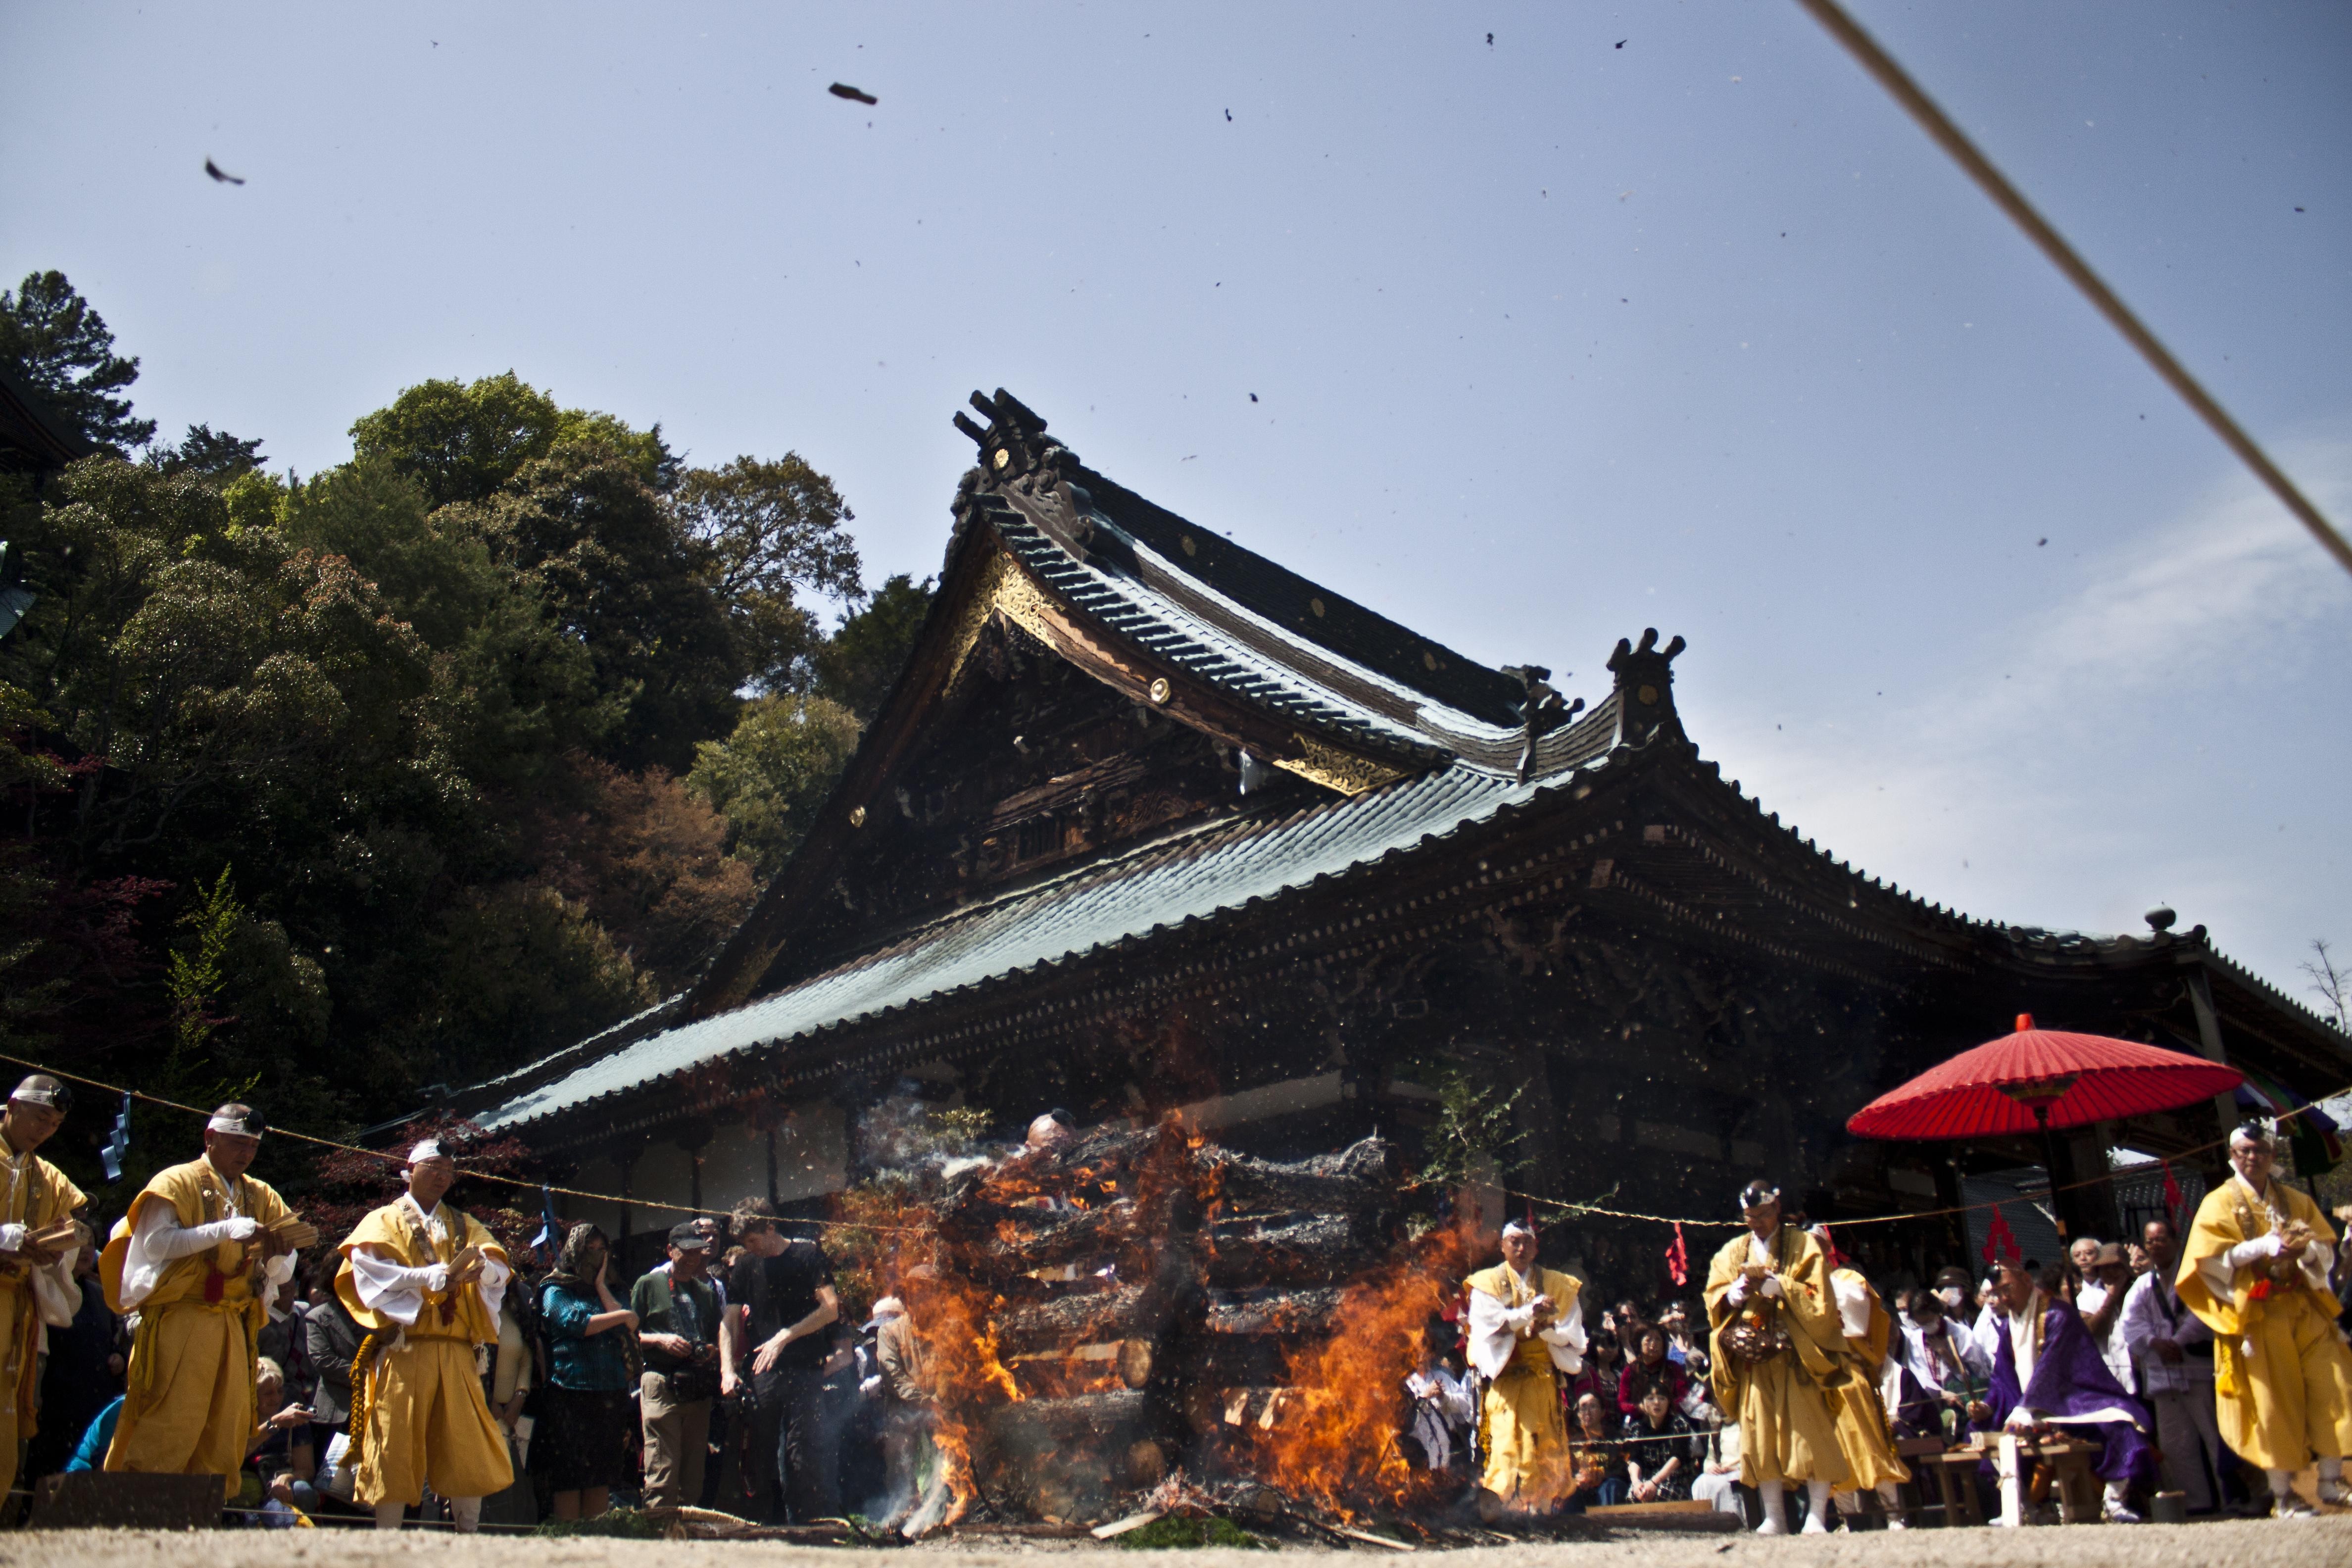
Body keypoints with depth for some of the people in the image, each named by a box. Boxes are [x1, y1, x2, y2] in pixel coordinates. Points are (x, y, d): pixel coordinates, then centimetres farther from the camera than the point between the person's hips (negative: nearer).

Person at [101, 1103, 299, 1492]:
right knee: (165, 1431, -7)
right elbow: (155, 1242, -14)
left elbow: (282, 1274, 10)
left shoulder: (262, 1197, 15)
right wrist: (225, 1230, -20)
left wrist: (279, 1254, -12)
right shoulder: (177, 1182, 2)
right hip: (180, 1321, -5)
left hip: (233, 1328, 5)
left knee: (224, 1439, 5)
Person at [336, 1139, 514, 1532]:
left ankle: (470, 1539, 7)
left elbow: (499, 1270, 3)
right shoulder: (383, 1222, 11)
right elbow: (372, 1272, -9)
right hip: (403, 1353, -3)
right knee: (396, 1452, -3)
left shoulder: (464, 1226, 20)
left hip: (456, 1355, 3)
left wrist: (481, 1267, -21)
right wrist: (434, 1277, -18)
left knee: (468, 1454, 0)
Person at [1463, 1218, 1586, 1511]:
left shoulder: (1557, 1284, 13)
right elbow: (1490, 1322, -10)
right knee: (1506, 1443, -11)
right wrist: (1532, 1311, -17)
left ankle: (1541, 1505, 3)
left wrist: (1547, 1329, -14)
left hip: (1543, 1380, 2)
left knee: (1545, 1445, -3)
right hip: (1504, 1379, -2)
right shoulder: (1487, 1283, 7)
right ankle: (1503, 1506, -8)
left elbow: (1572, 1335, 6)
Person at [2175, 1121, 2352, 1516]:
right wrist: (2264, 1247, -17)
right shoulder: (2219, 1203, 2)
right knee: (2274, 1402, -3)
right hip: (2258, 1316, -4)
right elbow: (2210, 1259, -7)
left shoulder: (2295, 1201, 14)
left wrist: (2306, 1247, -12)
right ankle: (2282, 1494, 5)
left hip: (2305, 1309, 4)